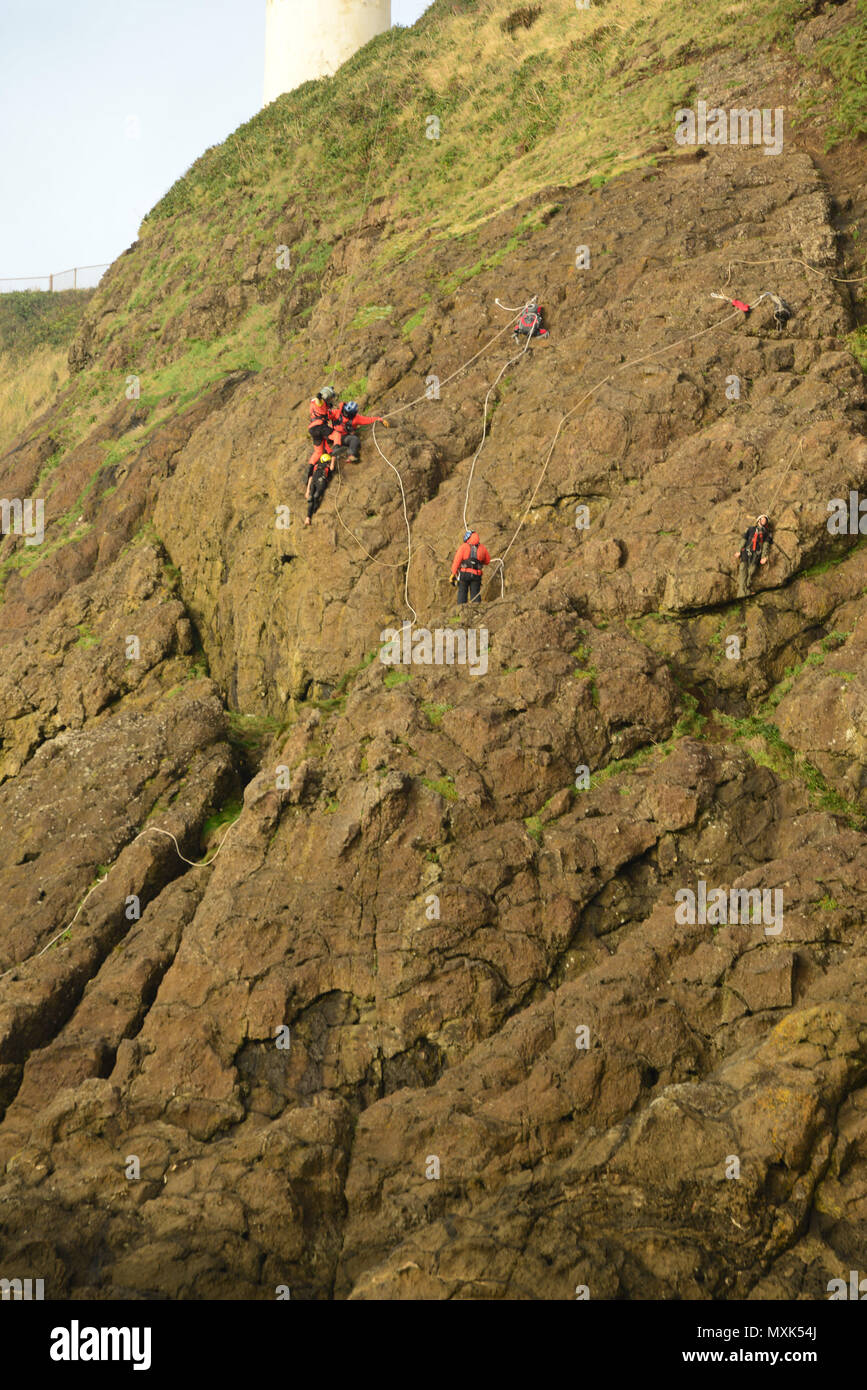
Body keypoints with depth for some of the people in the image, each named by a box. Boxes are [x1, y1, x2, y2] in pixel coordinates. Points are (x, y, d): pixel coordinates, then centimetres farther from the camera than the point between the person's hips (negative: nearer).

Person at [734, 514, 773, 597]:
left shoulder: (766, 533, 21)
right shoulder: (750, 529, 25)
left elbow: (766, 544, 8)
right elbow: (744, 540, 17)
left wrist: (764, 556, -5)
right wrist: (739, 551, 5)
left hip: (756, 555, 0)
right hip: (746, 552, 0)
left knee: (750, 573, -15)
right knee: (743, 572, -15)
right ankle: (741, 596, -23)